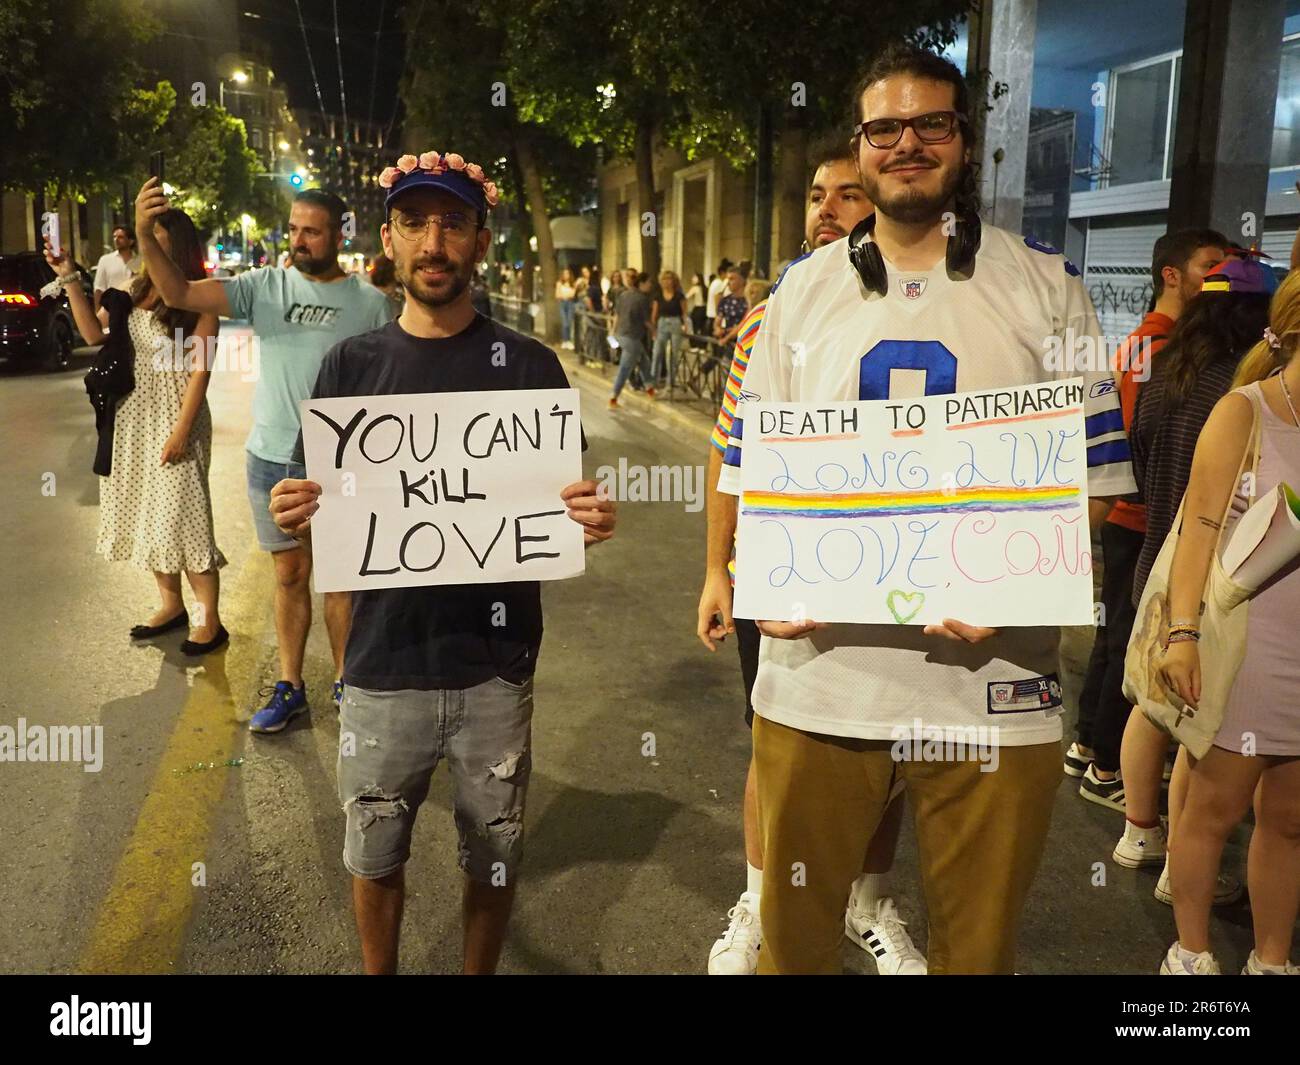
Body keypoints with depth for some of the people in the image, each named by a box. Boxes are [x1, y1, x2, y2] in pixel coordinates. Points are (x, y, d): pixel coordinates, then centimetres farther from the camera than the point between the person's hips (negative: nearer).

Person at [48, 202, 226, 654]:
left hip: (174, 418, -7)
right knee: (146, 513, 12)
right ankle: (171, 604, 26)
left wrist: (182, 430, -17)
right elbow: (94, 334, 6)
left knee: (180, 515, -5)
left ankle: (209, 620, 3)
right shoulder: (135, 292, 7)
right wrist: (70, 278, 0)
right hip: (132, 418, 7)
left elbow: (199, 369, -13)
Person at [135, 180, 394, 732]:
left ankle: (347, 682, 24)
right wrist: (145, 236, -26)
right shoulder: (264, 286, 0)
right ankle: (289, 686, 25)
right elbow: (179, 293, -10)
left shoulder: (371, 302, -5)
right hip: (271, 460, 2)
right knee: (289, 574, 13)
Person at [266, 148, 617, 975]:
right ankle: (380, 970, 44)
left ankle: (480, 969, 41)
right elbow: (323, 511, 7)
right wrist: (300, 515, -15)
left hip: (495, 666, -1)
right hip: (383, 664, 1)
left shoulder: (530, 367, -2)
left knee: (494, 860, 14)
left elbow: (560, 506, 3)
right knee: (374, 857, 17)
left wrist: (586, 521, -20)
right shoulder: (351, 366, 2)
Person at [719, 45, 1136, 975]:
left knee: (978, 943, 16)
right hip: (818, 666, 2)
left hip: (993, 680, -1)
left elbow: (1091, 477, 1)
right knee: (794, 932, 15)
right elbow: (751, 467, 10)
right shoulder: (803, 291, 9)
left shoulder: (1046, 287, 3)